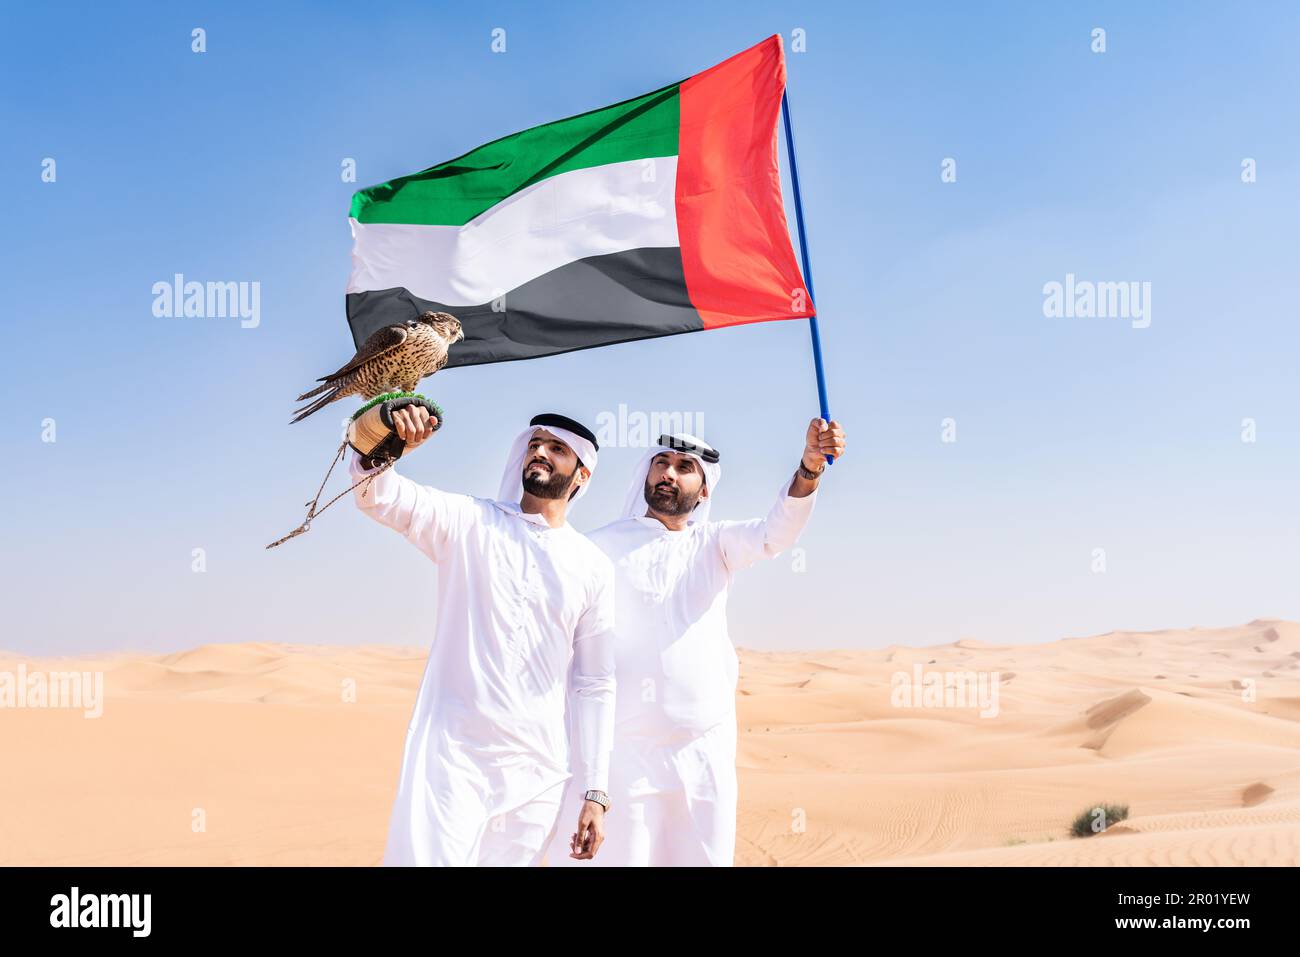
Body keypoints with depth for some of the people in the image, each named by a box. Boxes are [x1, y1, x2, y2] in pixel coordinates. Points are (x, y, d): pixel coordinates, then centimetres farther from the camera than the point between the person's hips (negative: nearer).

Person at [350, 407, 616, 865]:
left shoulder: (593, 568, 7)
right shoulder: (469, 521, 5)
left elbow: (595, 684, 9)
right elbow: (377, 496, -9)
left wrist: (594, 791, 4)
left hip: (536, 771, 2)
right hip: (448, 756, -2)